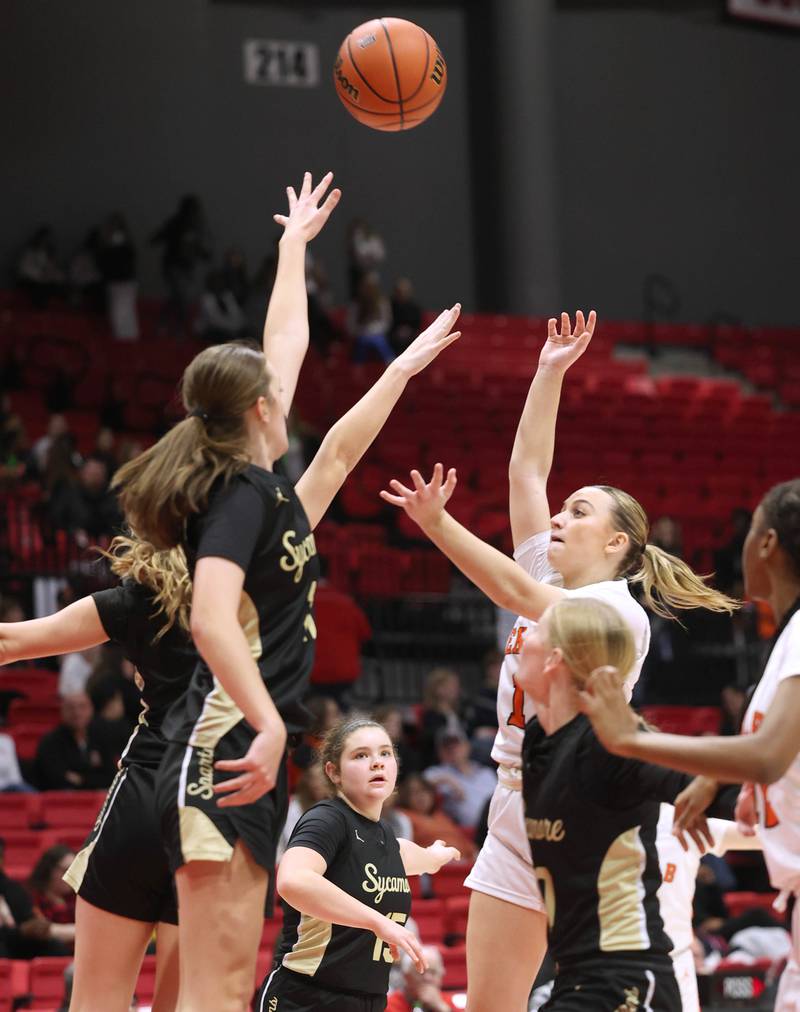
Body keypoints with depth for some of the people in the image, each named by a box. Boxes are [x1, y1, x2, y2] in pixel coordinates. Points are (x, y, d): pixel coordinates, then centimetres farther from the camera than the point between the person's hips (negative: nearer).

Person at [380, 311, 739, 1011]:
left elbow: (516, 593, -24)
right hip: (516, 819, 8)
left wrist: (438, 524, -32)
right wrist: (550, 373, 15)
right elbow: (527, 470, 16)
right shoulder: (552, 585, 13)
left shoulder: (619, 611, -10)